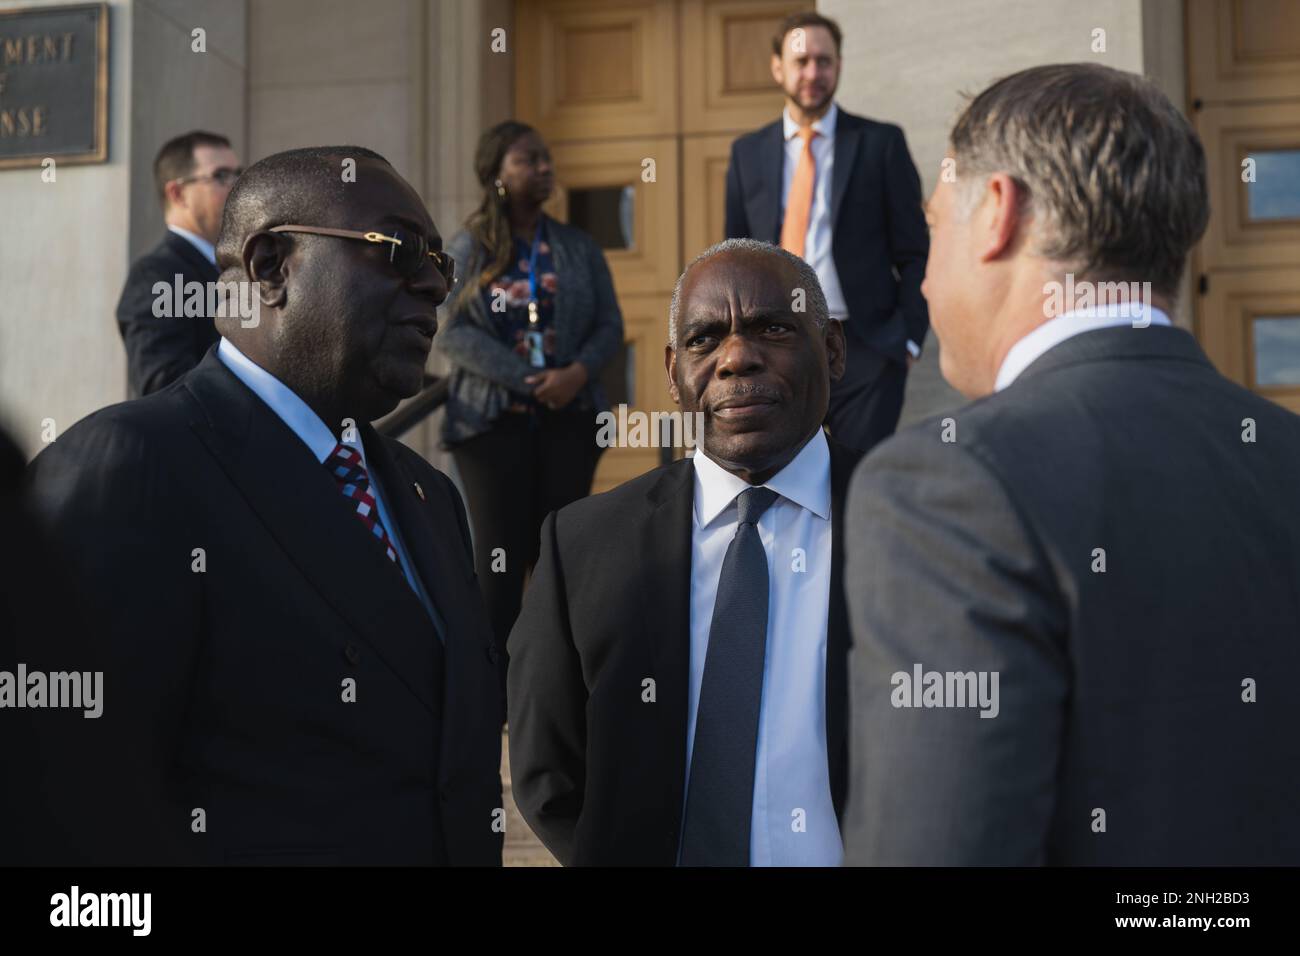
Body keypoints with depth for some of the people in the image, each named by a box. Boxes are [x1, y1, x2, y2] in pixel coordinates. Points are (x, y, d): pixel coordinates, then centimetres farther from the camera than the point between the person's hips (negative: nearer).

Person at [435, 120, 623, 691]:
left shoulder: (578, 248, 10)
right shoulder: (466, 250, 1)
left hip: (569, 417, 2)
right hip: (494, 419, -2)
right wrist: (527, 379, -17)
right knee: (501, 553, 0)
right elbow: (451, 332, -10)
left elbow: (610, 325, 6)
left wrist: (578, 372, -15)